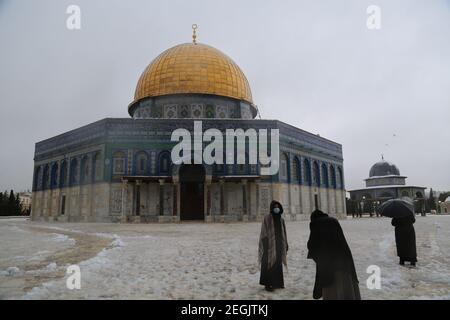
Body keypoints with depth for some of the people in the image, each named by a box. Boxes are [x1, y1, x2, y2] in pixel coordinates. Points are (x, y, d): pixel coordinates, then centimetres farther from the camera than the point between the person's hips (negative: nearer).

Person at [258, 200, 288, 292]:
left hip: (279, 245, 6)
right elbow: (264, 233, -11)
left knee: (278, 264, 12)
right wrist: (265, 245, -17)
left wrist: (285, 245, 12)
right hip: (270, 245, -6)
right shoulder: (267, 218, -9)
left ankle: (277, 283, 24)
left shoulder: (281, 220, 10)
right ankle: (267, 284, 7)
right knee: (268, 264, -2)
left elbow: (284, 233, 14)